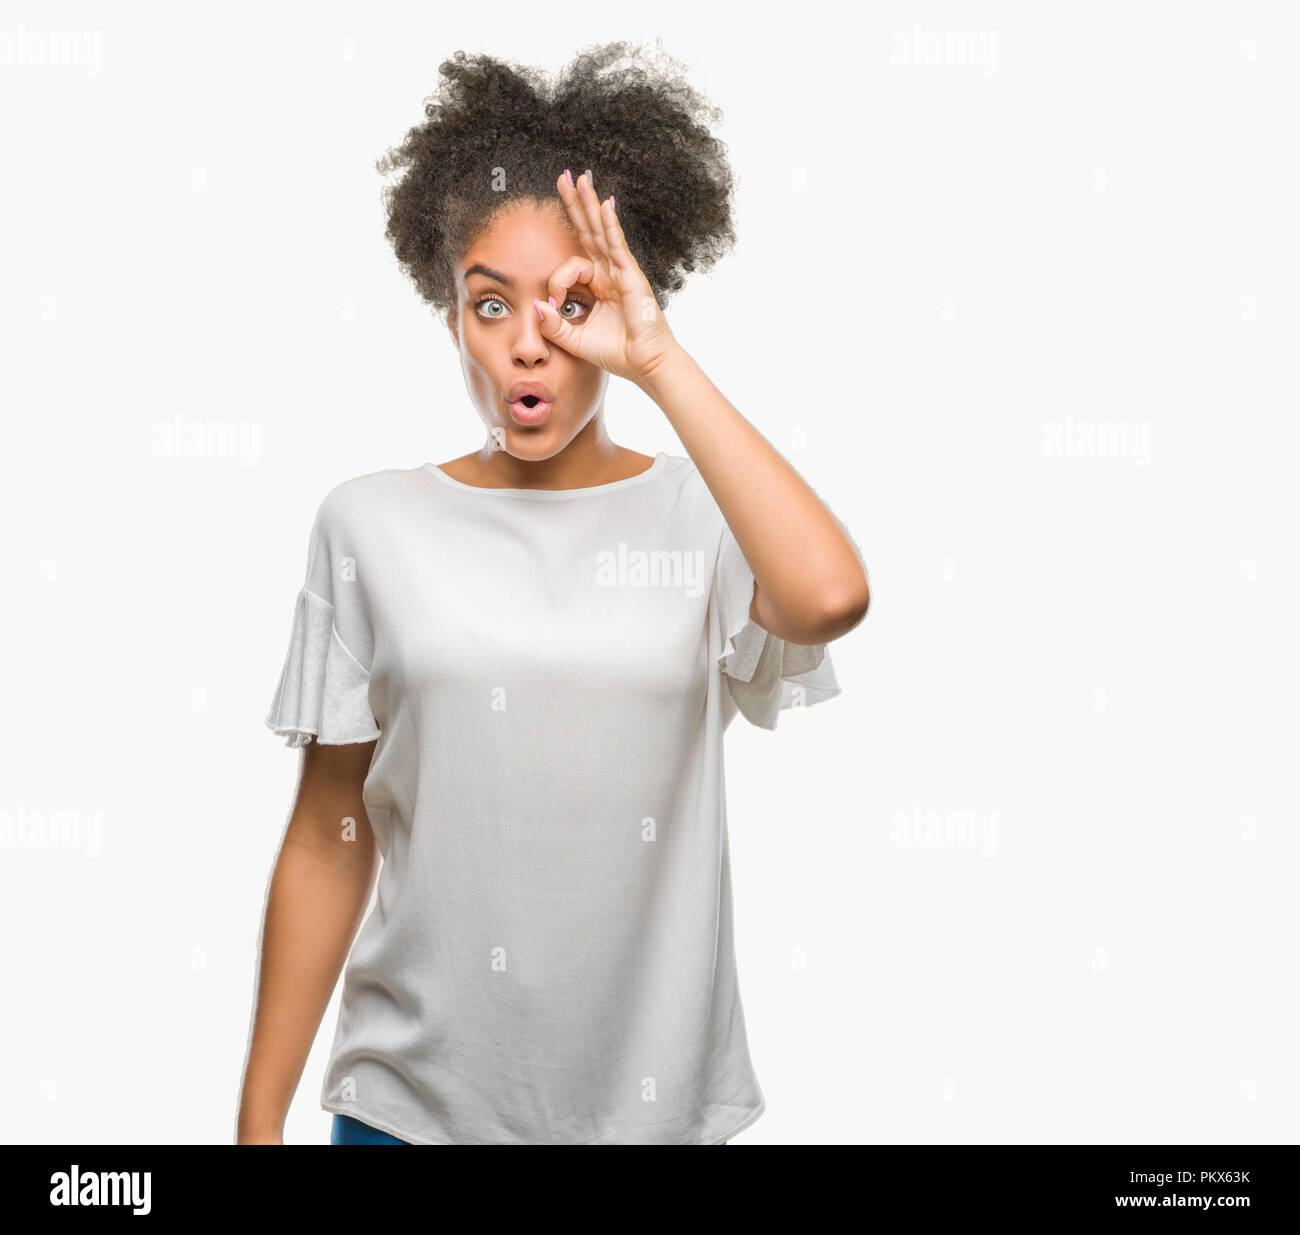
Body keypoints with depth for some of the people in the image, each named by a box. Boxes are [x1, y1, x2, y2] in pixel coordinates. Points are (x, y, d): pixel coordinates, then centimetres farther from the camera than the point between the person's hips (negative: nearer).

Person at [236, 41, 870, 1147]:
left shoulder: (700, 518, -5)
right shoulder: (374, 526, -3)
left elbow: (830, 598, -29)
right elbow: (329, 843, 0)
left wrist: (662, 362, -21)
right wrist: (261, 1118, 3)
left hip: (653, 1099, 0)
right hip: (417, 1098, 0)